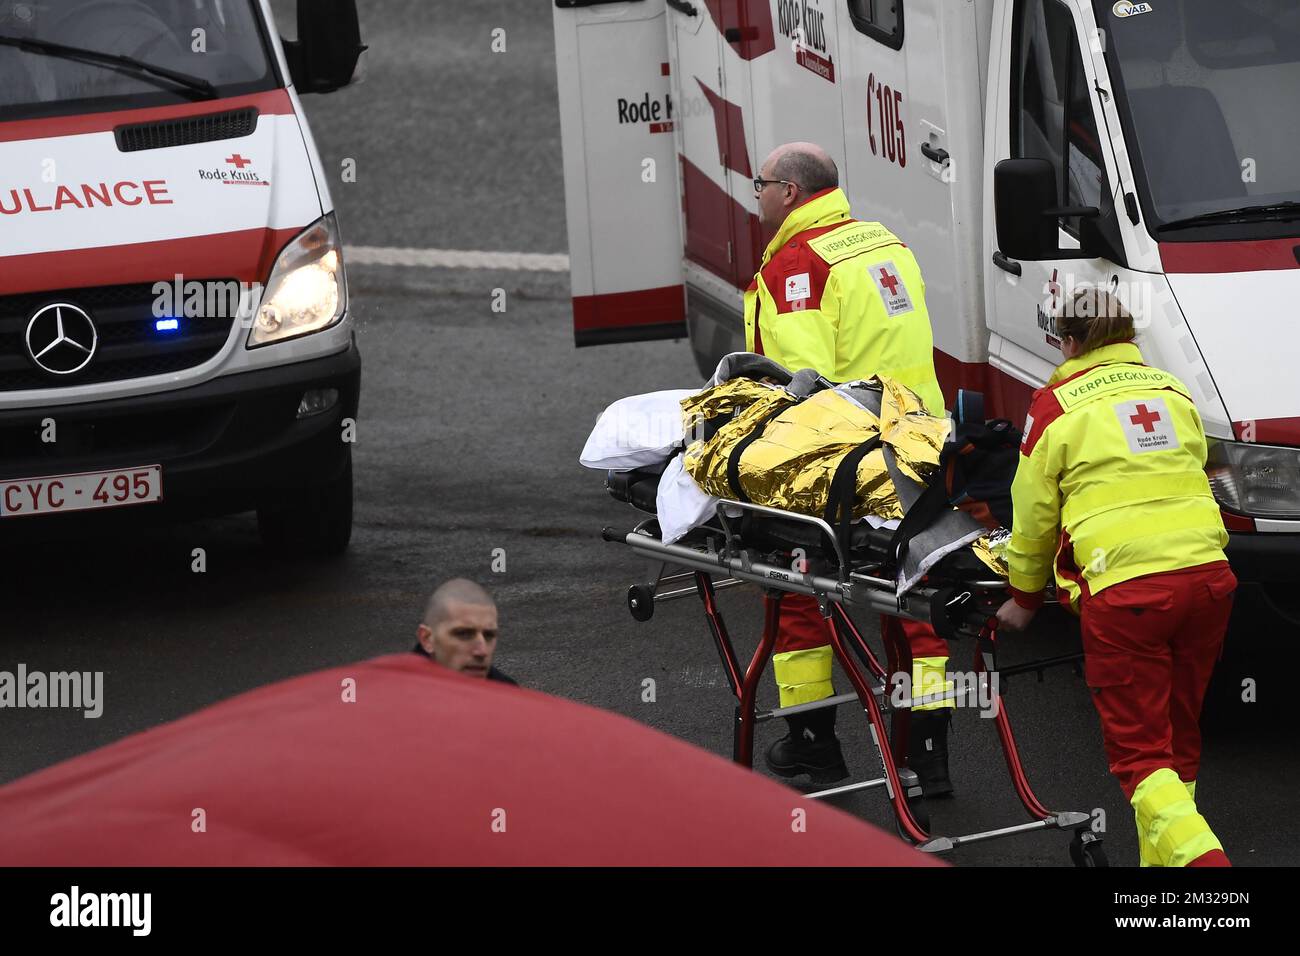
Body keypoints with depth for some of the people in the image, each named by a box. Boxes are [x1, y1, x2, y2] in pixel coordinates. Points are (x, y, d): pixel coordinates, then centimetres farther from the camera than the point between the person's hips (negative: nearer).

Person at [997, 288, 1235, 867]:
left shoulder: (1056, 405, 2)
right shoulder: (1173, 392, 18)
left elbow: (1034, 512, 8)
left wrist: (1023, 598, 25)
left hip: (1124, 590, -5)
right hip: (1207, 575, 5)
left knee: (1138, 749, -2)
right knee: (1178, 740, 19)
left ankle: (1200, 858, -22)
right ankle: (1162, 861, 22)